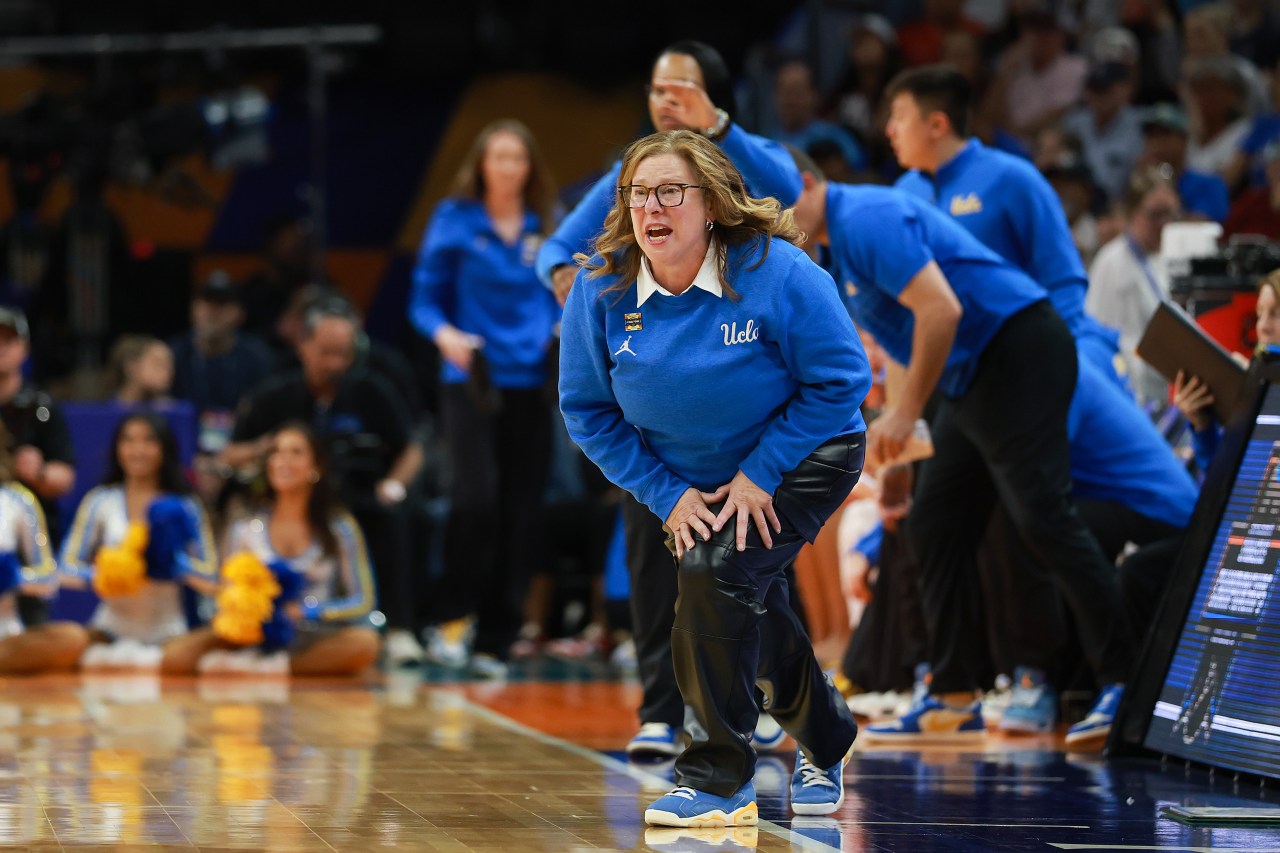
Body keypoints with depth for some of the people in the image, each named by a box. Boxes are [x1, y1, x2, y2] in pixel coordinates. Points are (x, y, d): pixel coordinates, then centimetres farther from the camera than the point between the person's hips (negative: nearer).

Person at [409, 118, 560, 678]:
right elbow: (424, 300, 1)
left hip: (531, 384, 3)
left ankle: (495, 641, 8)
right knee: (476, 496, -21)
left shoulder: (545, 228, 10)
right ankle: (452, 619, -5)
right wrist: (445, 334, -18)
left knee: (522, 514, 0)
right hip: (471, 381, -3)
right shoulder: (455, 221, 2)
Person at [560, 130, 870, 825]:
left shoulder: (774, 273, -26)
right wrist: (664, 493, -15)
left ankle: (717, 779, -16)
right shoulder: (601, 288, -17)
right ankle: (823, 744, 47)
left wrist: (760, 474, -22)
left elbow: (840, 381, -20)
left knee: (716, 570, -27)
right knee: (752, 616, 16)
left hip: (802, 456, -5)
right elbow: (587, 407, -8)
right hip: (688, 479, 5)